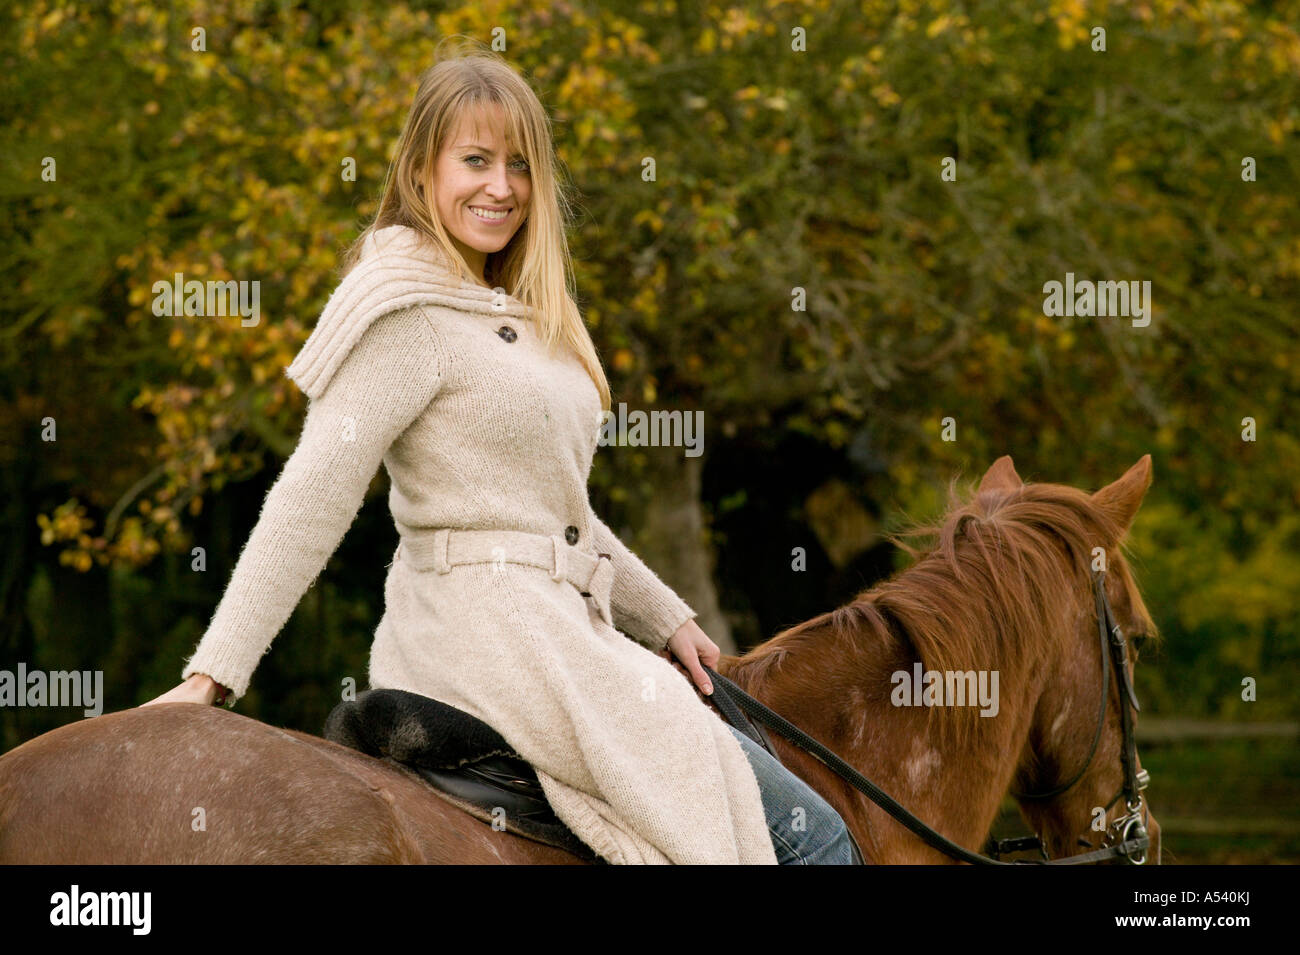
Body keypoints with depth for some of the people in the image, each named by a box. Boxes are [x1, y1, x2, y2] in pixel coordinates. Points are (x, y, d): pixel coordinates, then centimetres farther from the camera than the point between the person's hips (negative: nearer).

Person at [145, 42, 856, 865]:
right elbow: (312, 498, -18)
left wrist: (666, 620, 20)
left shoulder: (512, 314, 18)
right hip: (492, 637, -10)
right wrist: (213, 674, -22)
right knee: (812, 835, -10)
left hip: (556, 635, 10)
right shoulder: (409, 311, -12)